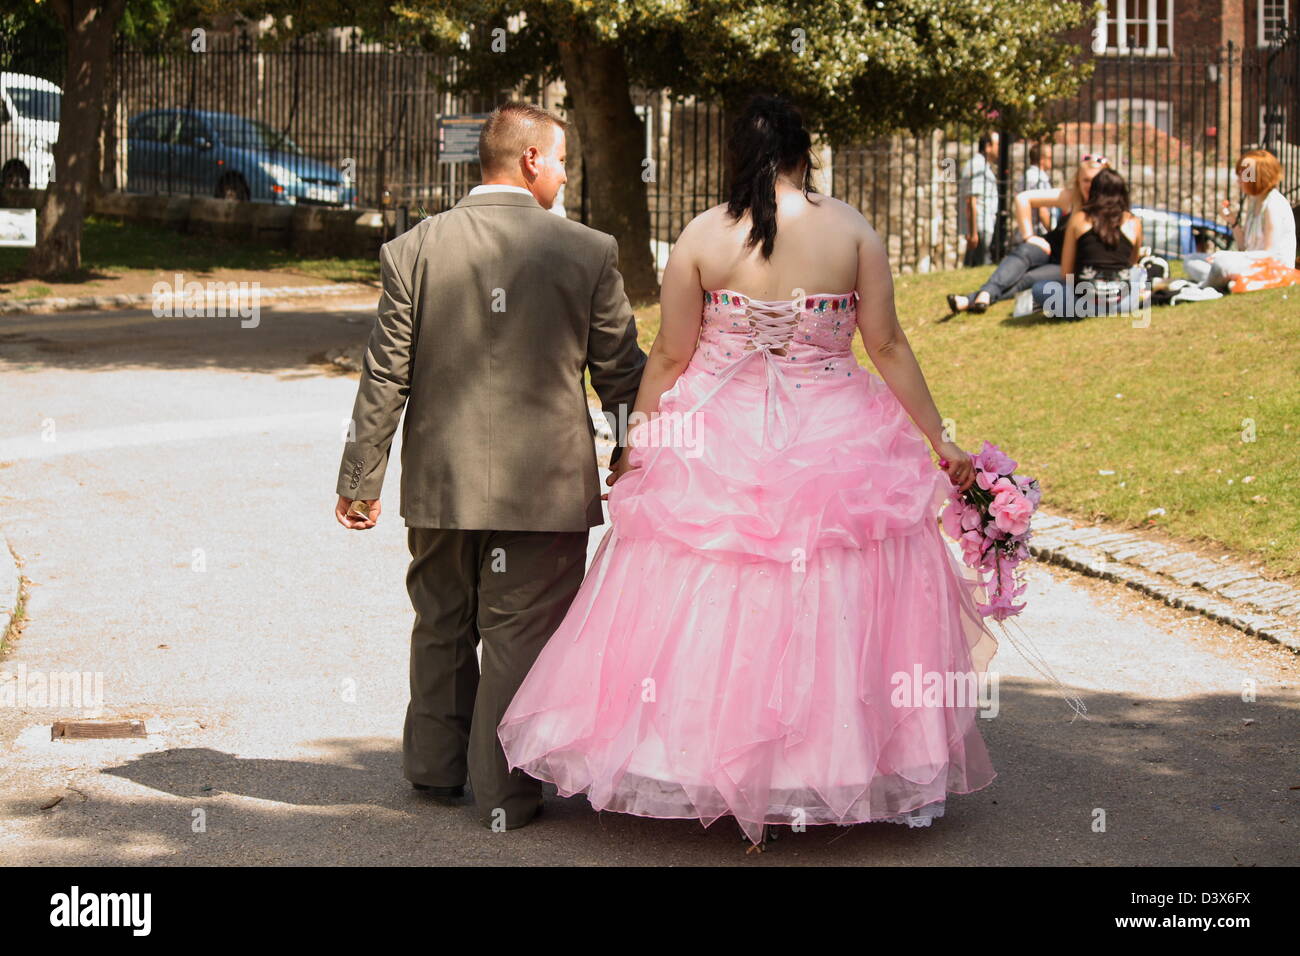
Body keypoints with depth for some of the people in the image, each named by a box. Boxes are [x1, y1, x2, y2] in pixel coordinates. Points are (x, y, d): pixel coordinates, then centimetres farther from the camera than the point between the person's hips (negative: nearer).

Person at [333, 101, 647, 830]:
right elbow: (622, 374, 0)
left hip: (440, 483, 3)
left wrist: (361, 482, 5)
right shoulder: (588, 252, -7)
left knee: (442, 629, 20)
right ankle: (505, 794, 13)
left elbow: (386, 378, -3)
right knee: (521, 640, 7)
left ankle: (437, 769, 34)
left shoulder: (413, 250, -4)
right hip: (545, 489, -2)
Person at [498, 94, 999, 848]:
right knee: (835, 610, 7)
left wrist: (636, 448, 10)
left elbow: (669, 355, -1)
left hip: (717, 446, 0)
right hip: (830, 443, 0)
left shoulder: (702, 236, -4)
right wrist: (939, 440, 6)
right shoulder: (851, 229, -3)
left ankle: (690, 767, 15)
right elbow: (888, 347, -2)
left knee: (704, 609, 9)